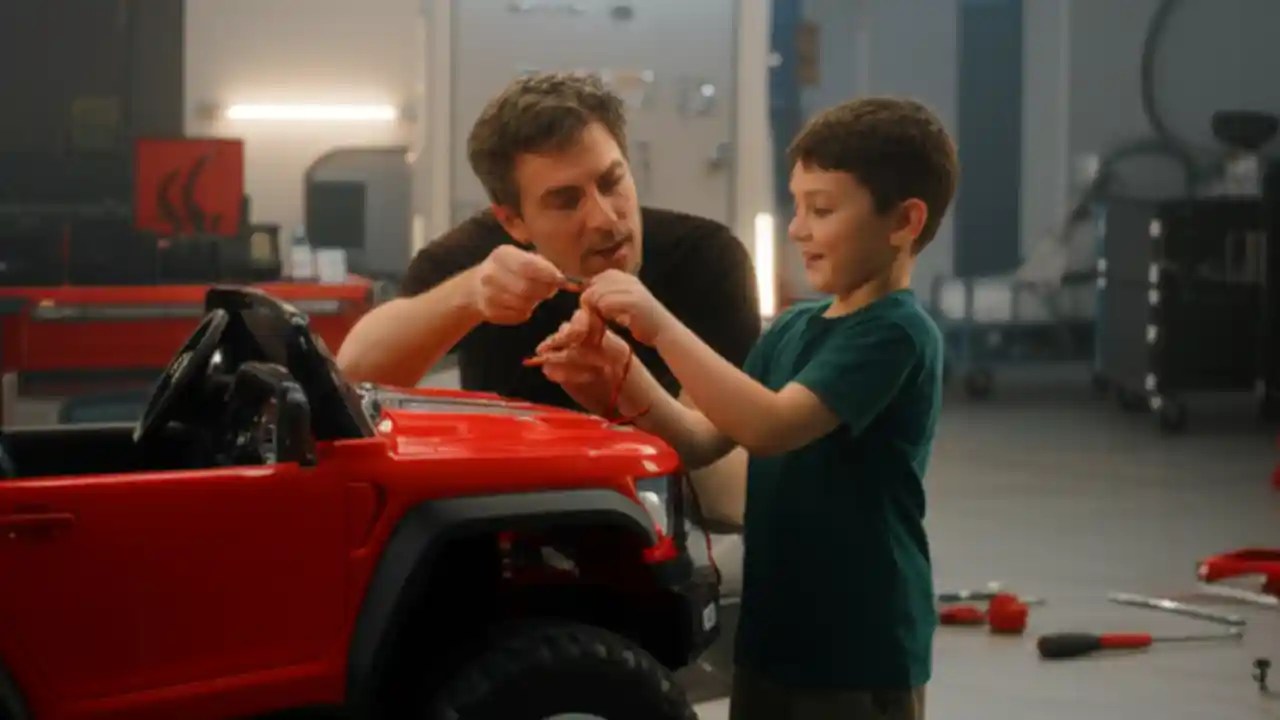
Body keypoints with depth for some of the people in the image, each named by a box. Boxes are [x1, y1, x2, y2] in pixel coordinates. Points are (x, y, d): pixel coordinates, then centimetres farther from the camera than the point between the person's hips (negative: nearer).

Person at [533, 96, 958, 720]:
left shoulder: (895, 333, -15)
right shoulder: (793, 328, 11)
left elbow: (772, 426, -28)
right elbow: (702, 442, 6)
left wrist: (661, 327, -28)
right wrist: (622, 372, -9)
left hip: (861, 654, -8)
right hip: (772, 635, 8)